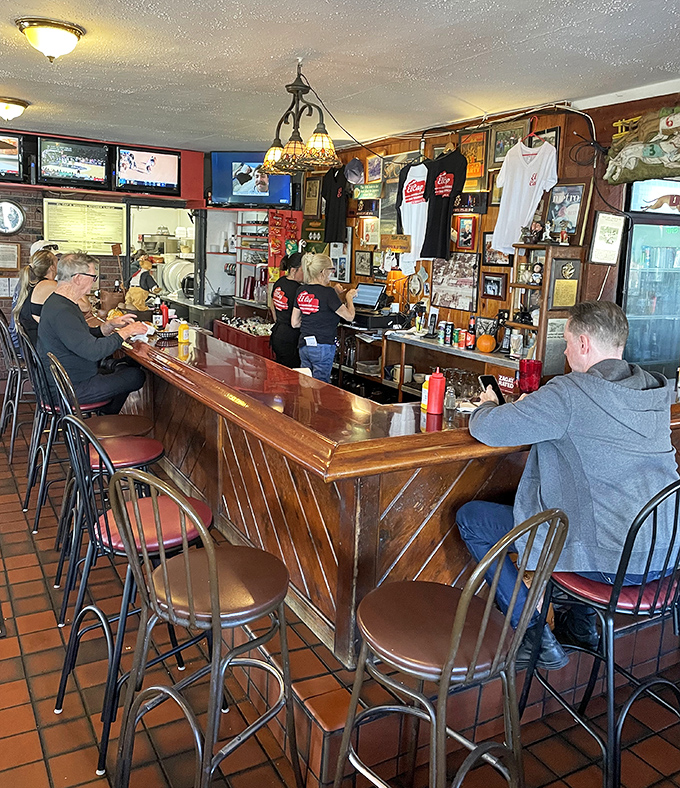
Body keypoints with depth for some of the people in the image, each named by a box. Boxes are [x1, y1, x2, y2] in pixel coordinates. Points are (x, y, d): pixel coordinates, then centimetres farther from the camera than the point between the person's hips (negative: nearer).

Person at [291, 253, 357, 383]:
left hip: (304, 345, 7)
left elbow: (294, 323, 11)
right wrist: (349, 297, 9)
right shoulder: (328, 292, -15)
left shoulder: (301, 291, 5)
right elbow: (349, 316, -10)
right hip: (322, 346, -7)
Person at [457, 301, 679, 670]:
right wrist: (536, 407, 15)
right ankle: (580, 620, 37)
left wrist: (488, 405, 5)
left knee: (470, 517, 4)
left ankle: (535, 637, 10)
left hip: (609, 562, -8)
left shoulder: (571, 392, -19)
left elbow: (488, 429, -19)